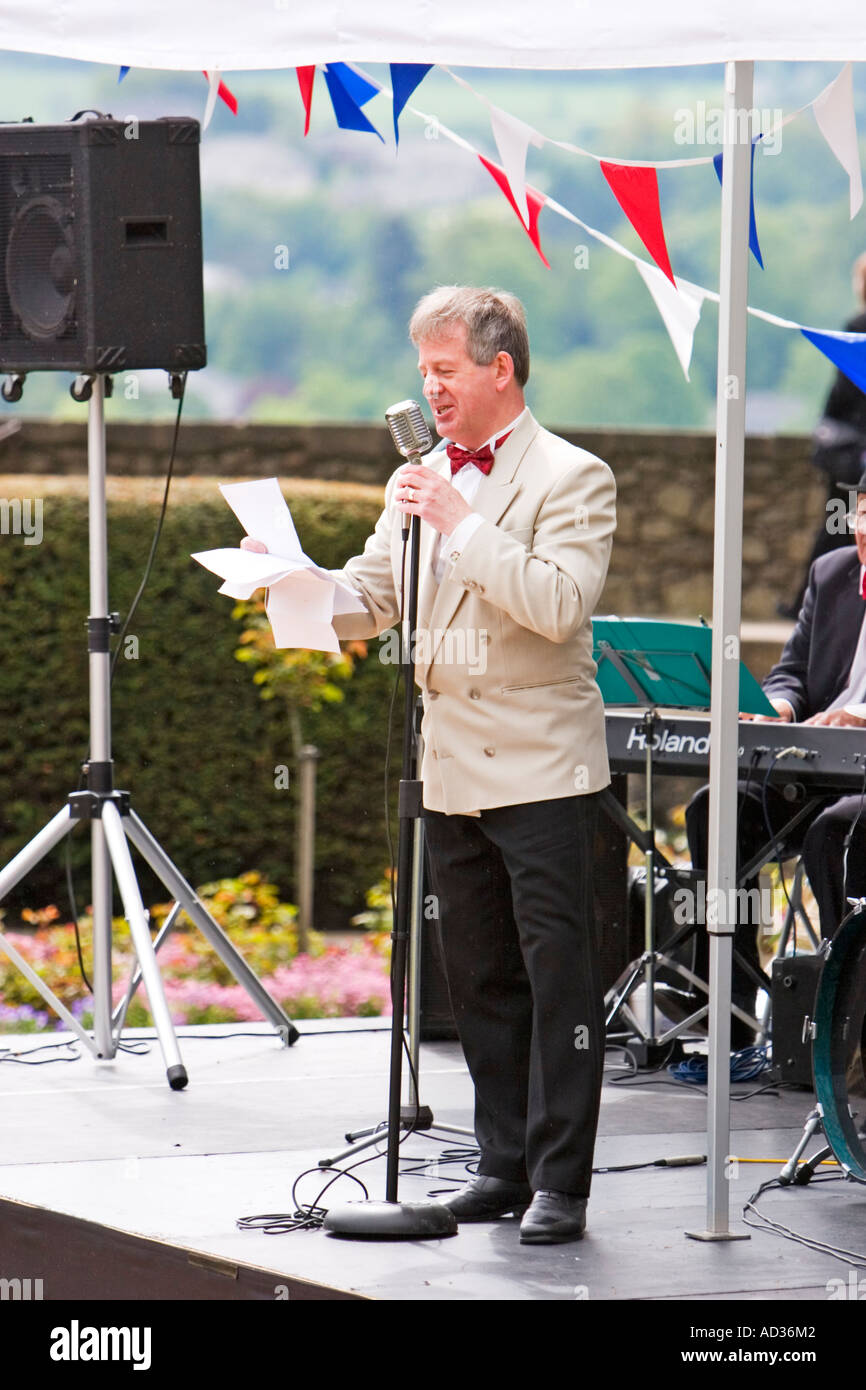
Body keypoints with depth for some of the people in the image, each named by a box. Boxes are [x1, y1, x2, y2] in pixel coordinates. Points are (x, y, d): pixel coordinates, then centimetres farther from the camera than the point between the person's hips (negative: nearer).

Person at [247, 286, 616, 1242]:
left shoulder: (571, 478, -7)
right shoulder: (418, 483, 15)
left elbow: (559, 605, -20)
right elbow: (367, 604, 15)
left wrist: (462, 526, -21)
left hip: (540, 770, -7)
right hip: (452, 773, 7)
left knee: (557, 975, -6)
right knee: (479, 980, 11)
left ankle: (559, 1182, -5)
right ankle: (504, 1164, 19)